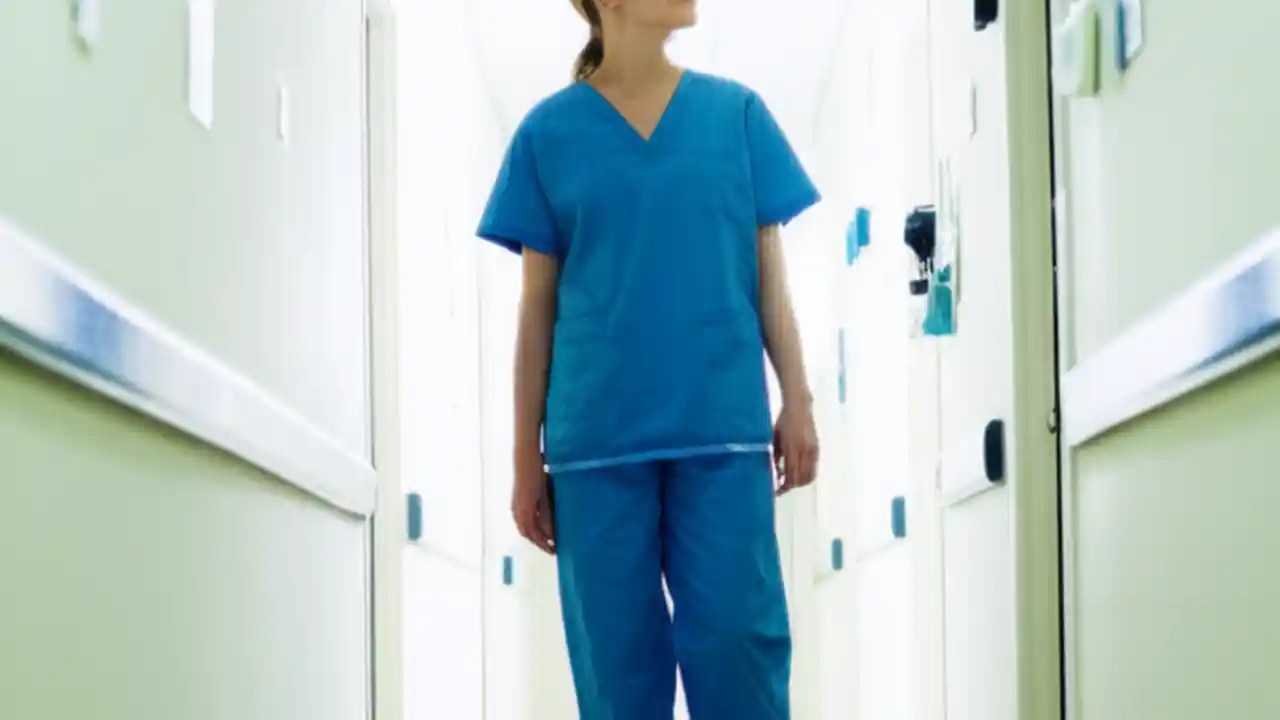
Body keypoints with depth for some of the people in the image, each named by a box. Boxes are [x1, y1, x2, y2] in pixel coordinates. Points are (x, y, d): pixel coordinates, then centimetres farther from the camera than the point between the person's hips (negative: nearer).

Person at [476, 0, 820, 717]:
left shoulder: (738, 113, 7)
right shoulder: (549, 133, 5)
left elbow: (770, 275, 10)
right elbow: (537, 307, 7)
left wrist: (798, 402, 3)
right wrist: (527, 455, 6)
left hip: (722, 429, 0)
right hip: (597, 439, 0)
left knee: (736, 642, -2)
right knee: (618, 659, 4)